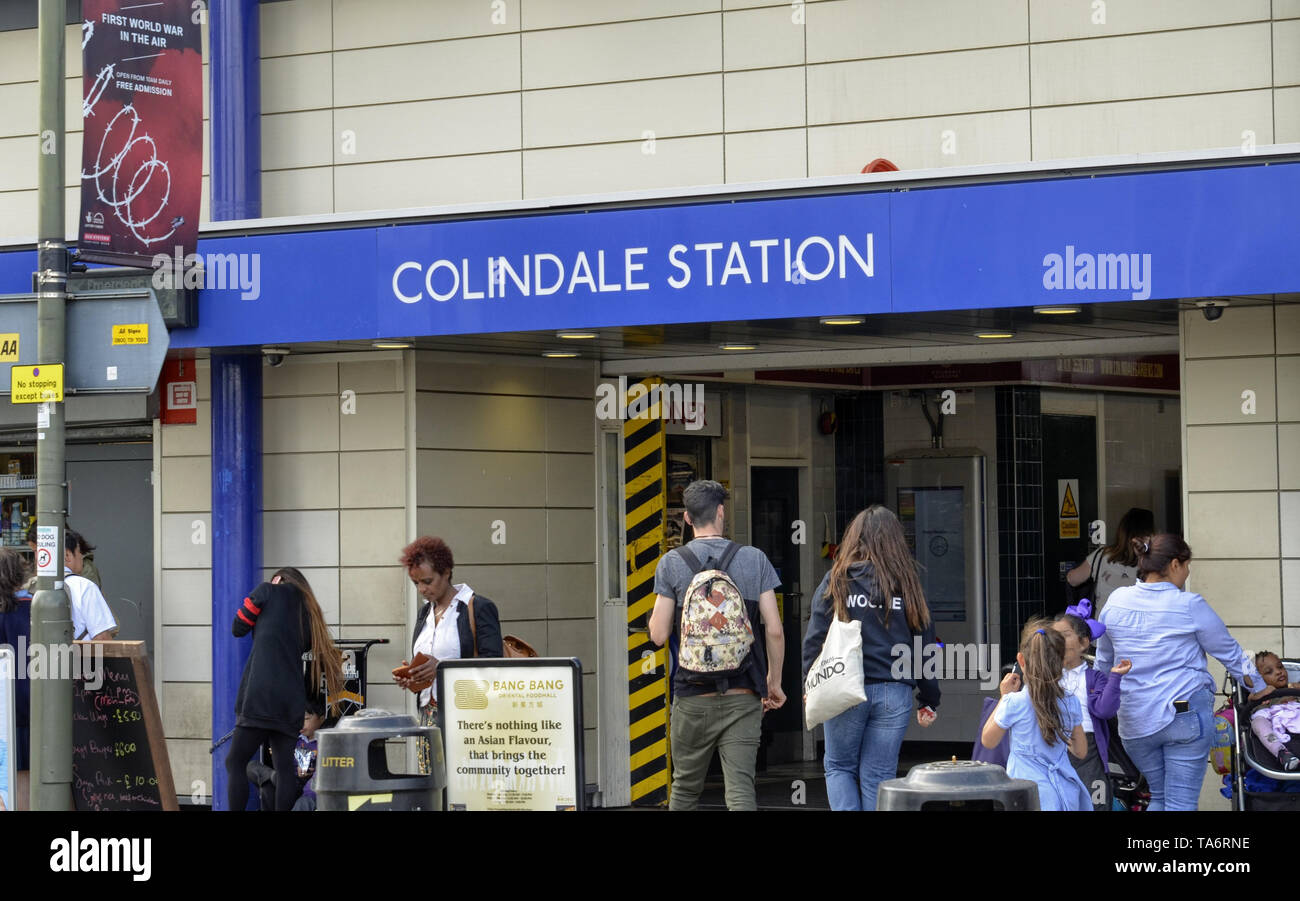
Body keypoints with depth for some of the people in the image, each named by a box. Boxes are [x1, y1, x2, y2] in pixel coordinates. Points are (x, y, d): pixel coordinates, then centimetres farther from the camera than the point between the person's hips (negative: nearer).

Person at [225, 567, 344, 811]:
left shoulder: (268, 591, 7)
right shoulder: (309, 611, 20)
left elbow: (238, 628, 11)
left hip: (260, 697, -5)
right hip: (292, 701, 5)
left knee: (235, 762, -3)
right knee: (285, 767, 5)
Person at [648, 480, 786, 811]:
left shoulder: (672, 563, -1)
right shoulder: (754, 559, 1)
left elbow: (659, 635, -4)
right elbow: (774, 630, -2)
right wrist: (774, 681, 12)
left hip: (693, 697, 0)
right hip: (742, 697, 0)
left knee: (685, 787, 14)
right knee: (740, 787, -4)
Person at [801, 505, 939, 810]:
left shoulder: (836, 581, 0)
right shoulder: (906, 585, 4)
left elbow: (815, 638, -3)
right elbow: (926, 644, 7)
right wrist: (929, 701, 13)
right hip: (894, 692, 1)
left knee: (839, 767, 14)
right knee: (878, 776, 6)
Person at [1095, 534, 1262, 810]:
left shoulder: (1116, 601, 3)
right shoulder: (1189, 605, -8)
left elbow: (1103, 661, 16)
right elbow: (1229, 652, 2)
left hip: (1135, 722, 4)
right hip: (1187, 715, -4)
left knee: (1159, 797, 19)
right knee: (1181, 803, -1)